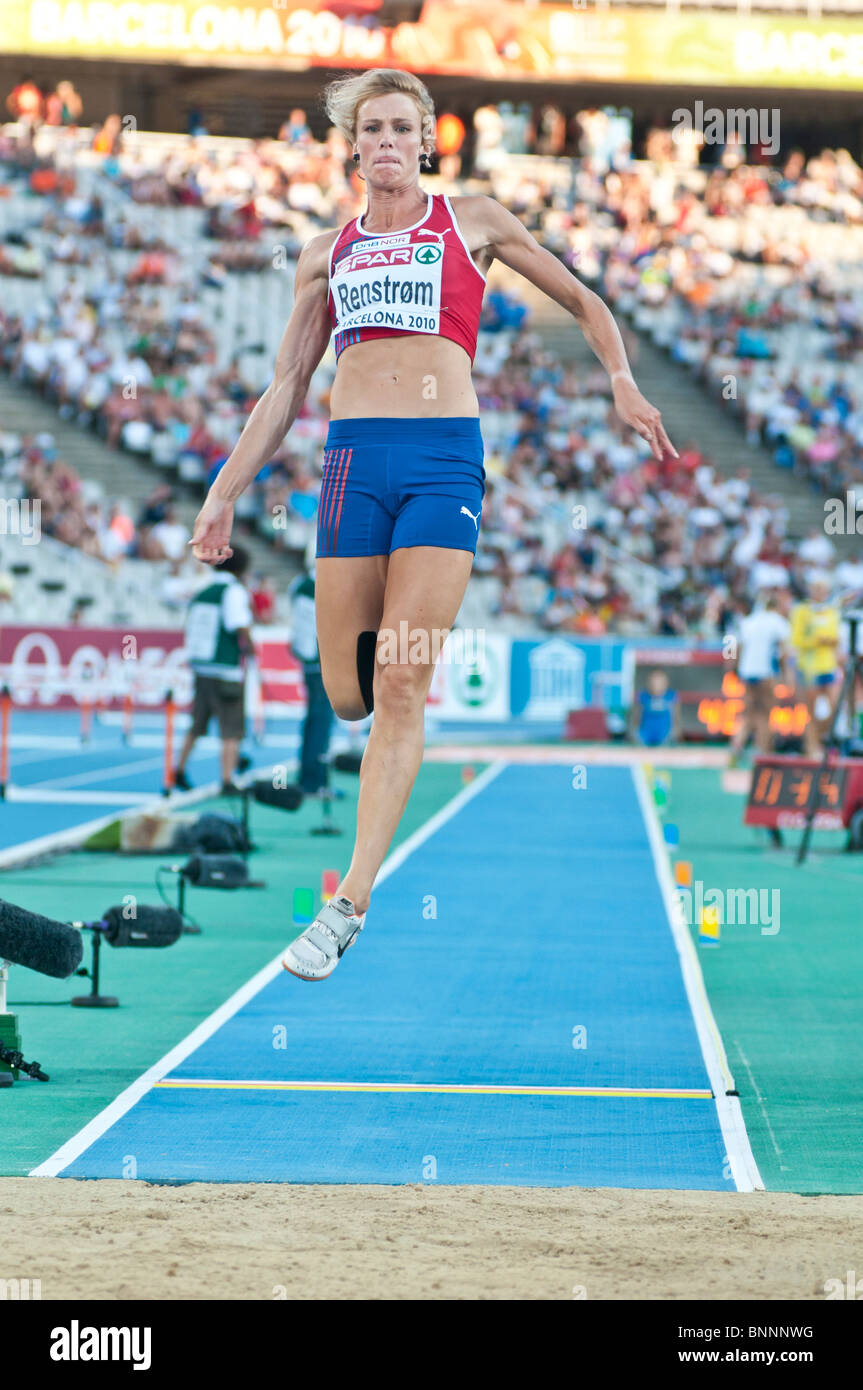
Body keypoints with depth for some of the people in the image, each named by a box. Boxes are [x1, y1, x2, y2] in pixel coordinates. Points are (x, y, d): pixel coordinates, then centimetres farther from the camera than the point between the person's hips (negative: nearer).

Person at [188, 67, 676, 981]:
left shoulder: (473, 222, 13)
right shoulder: (326, 253, 19)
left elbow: (583, 302, 21)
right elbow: (285, 388, 21)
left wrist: (622, 385, 5)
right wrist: (226, 490, 14)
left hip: (445, 458, -3)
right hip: (354, 458, 3)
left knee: (400, 688, -12)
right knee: (348, 695, -1)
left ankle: (350, 905, -13)